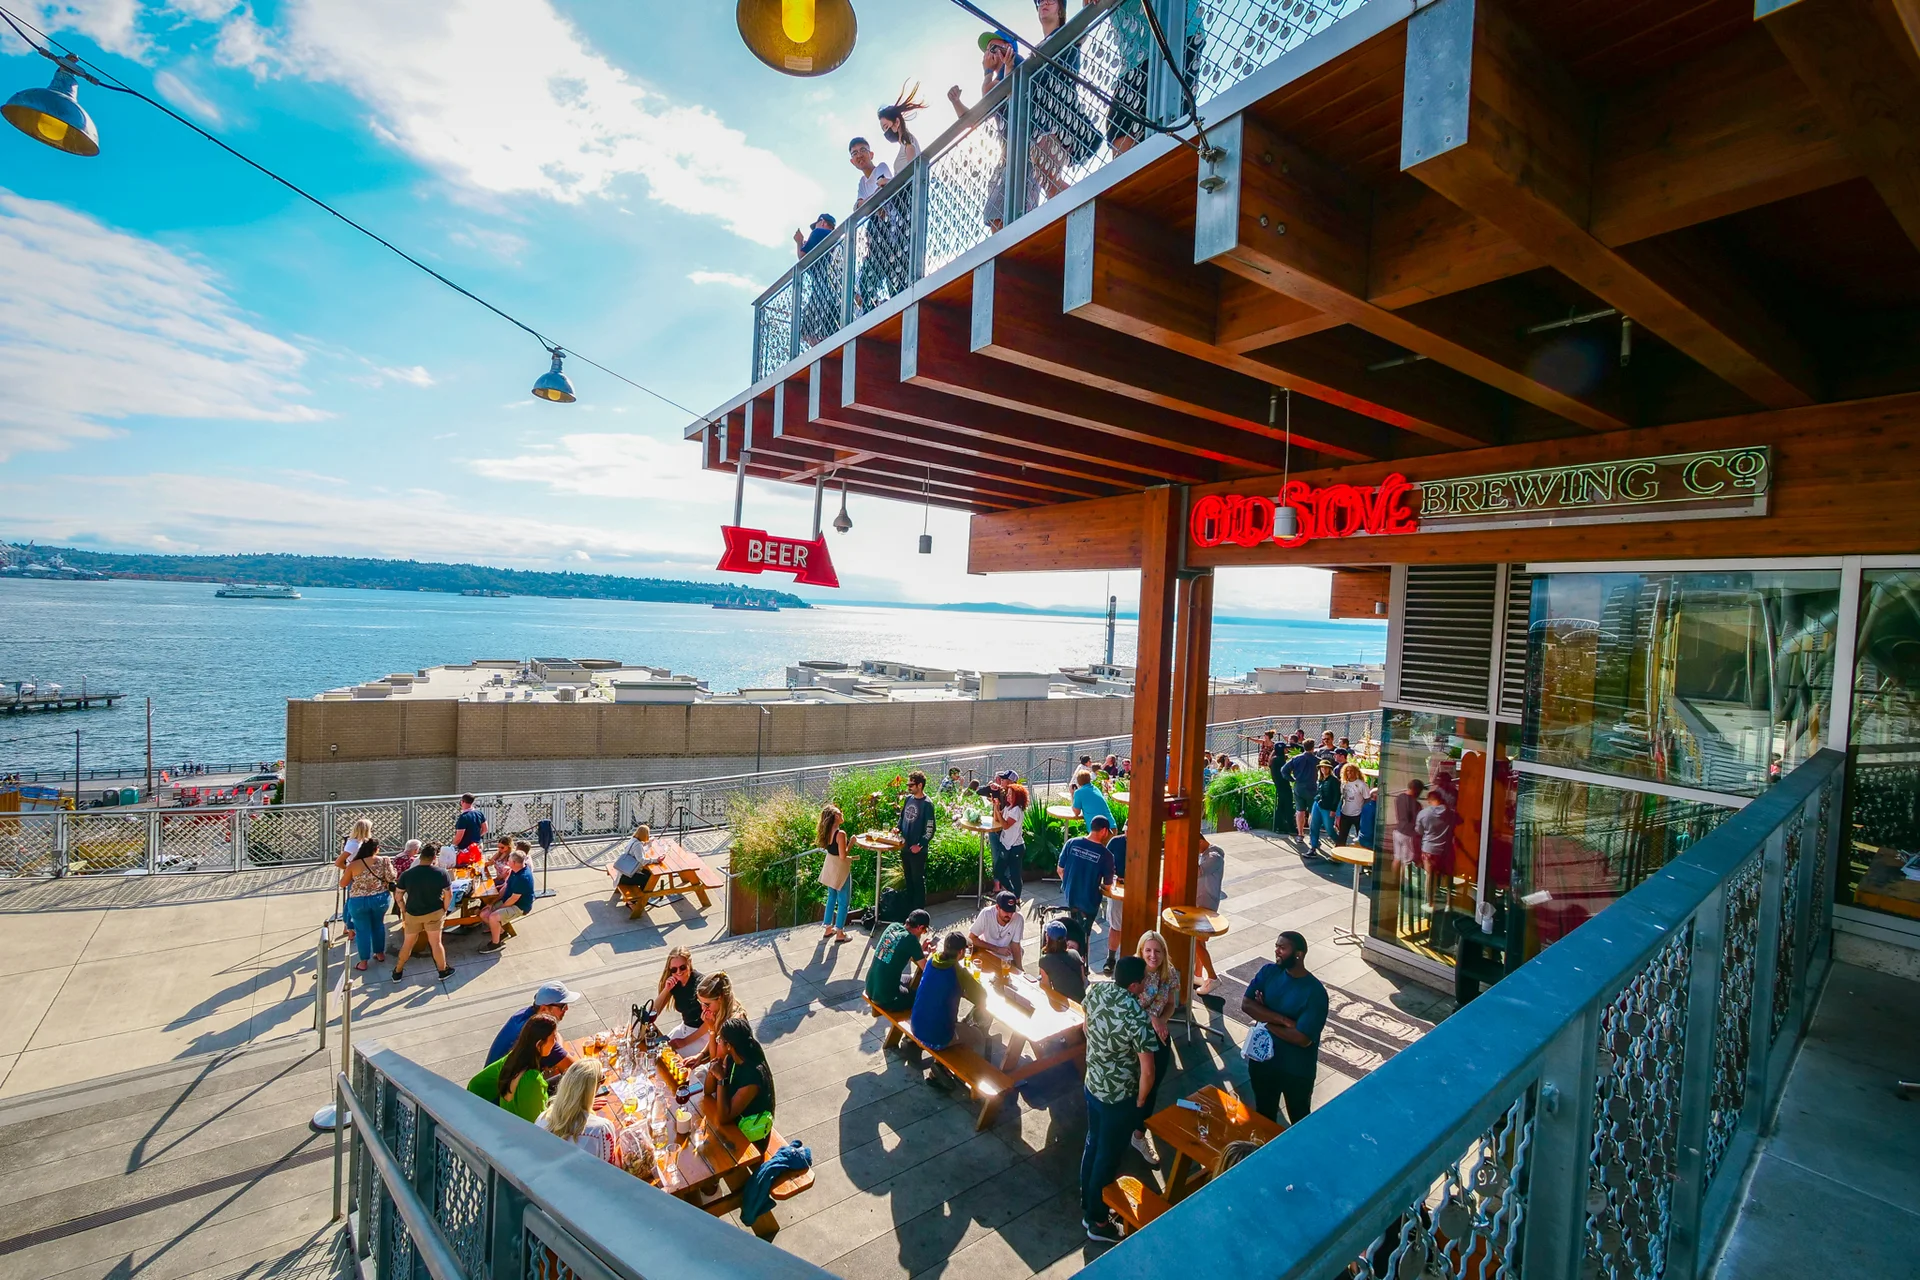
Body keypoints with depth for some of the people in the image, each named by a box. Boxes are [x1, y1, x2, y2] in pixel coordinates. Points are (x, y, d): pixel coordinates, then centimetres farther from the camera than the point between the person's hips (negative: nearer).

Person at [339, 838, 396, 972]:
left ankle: (363, 962, 20)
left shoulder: (353, 865, -11)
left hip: (359, 902, -1)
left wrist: (346, 870, 18)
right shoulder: (383, 861, -12)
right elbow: (391, 878, -12)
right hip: (381, 899, 2)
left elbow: (342, 884, 1)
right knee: (378, 925, 22)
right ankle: (380, 953, 34)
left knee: (362, 930, 11)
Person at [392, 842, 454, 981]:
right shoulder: (441, 874, -15)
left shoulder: (406, 874, -11)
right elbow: (449, 895, -8)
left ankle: (397, 972, 35)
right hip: (434, 913, -2)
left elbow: (399, 896, -3)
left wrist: (404, 913, 10)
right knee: (435, 942, 9)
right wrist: (444, 911, 7)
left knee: (407, 943, 19)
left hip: (412, 913, 2)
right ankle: (443, 971, 22)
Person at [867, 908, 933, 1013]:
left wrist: (919, 950, 9)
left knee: (911, 980, 29)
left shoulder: (893, 926, -2)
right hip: (885, 998, -7)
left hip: (870, 988, 7)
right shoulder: (911, 940, -20)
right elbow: (927, 969, -10)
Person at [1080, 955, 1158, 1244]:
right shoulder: (1137, 1017, -32)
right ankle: (1098, 1222, 33)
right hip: (1119, 1098, -6)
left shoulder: (1096, 990, -11)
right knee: (1108, 1158, 14)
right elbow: (1147, 1070, -27)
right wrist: (1140, 1101, -8)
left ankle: (1087, 1207, 43)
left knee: (1092, 1145, 24)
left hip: (1092, 1086, 6)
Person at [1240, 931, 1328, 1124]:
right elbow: (1246, 1004, -16)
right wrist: (1282, 1019, -25)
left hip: (1296, 1070, -4)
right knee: (1264, 1114, 26)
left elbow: (1302, 1038, -26)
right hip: (1262, 1060, 4)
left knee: (1299, 1121, 22)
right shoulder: (1268, 971, -9)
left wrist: (1266, 1021, -16)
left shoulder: (1315, 992, -23)